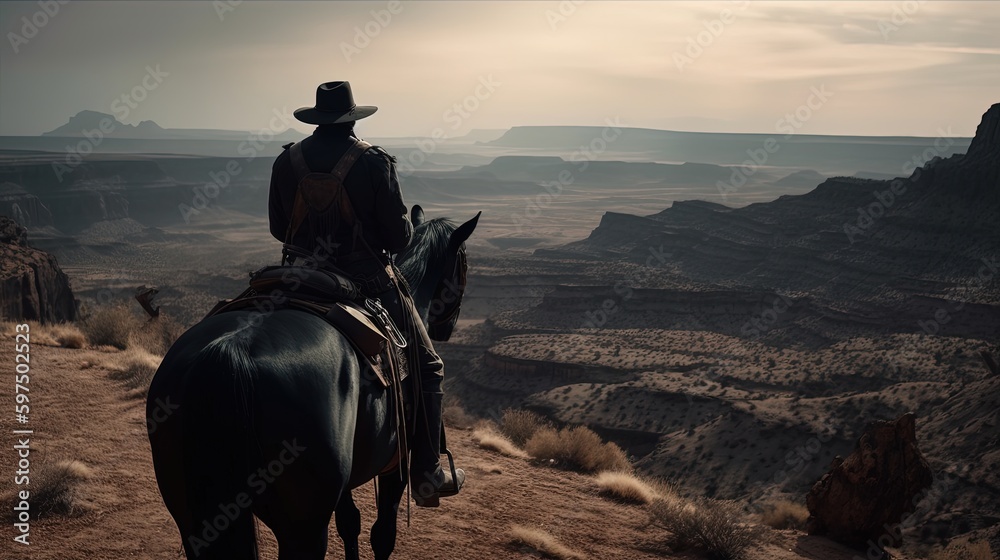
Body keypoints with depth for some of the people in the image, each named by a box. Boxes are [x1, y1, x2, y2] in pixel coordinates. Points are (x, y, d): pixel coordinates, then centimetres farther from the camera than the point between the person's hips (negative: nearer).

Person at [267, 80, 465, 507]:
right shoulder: (375, 163, -12)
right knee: (426, 366, 12)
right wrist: (406, 228, 11)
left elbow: (279, 229, 7)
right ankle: (427, 475, 11)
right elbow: (399, 236, -12)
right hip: (370, 286, -4)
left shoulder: (286, 161, 0)